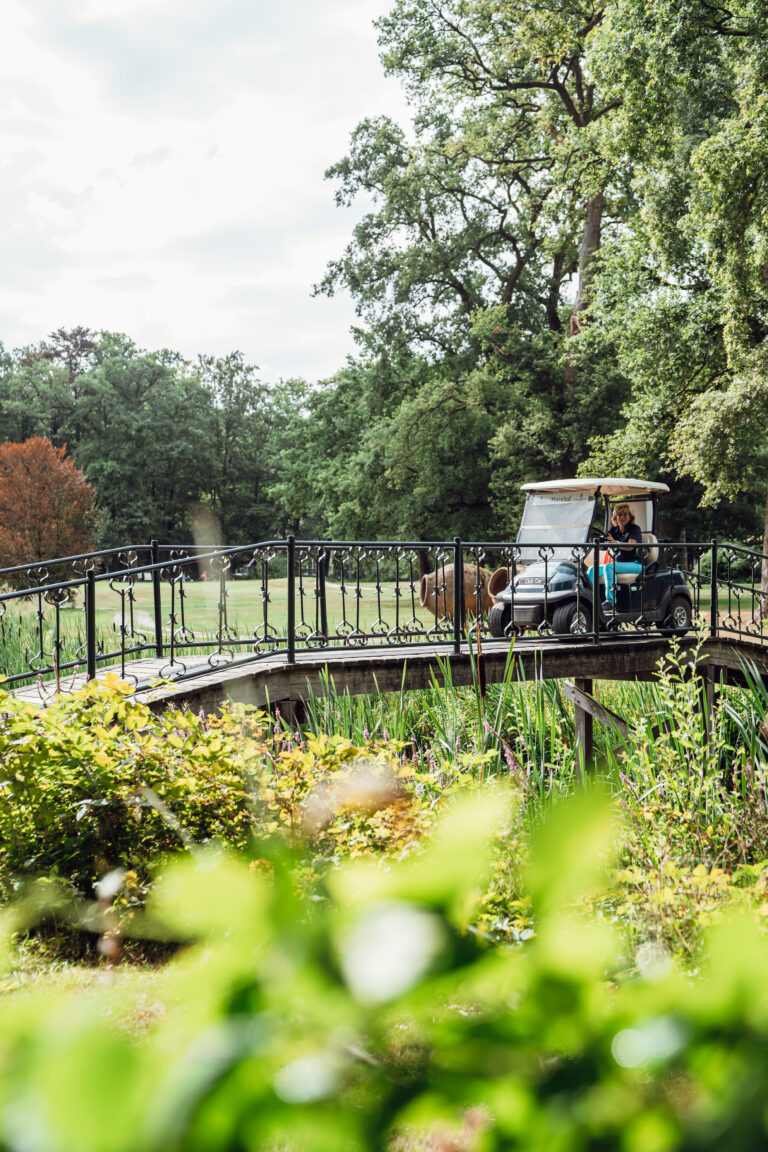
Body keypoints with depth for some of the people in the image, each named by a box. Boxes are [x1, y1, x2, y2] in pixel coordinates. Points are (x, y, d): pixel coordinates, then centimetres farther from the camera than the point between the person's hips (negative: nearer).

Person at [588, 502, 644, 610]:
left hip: (634, 564, -7)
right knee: (593, 569, -11)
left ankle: (610, 601, -35)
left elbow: (630, 546, -25)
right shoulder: (614, 530, 14)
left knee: (608, 567, -31)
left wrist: (615, 542, -44)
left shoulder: (635, 529, -6)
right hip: (617, 563, 7)